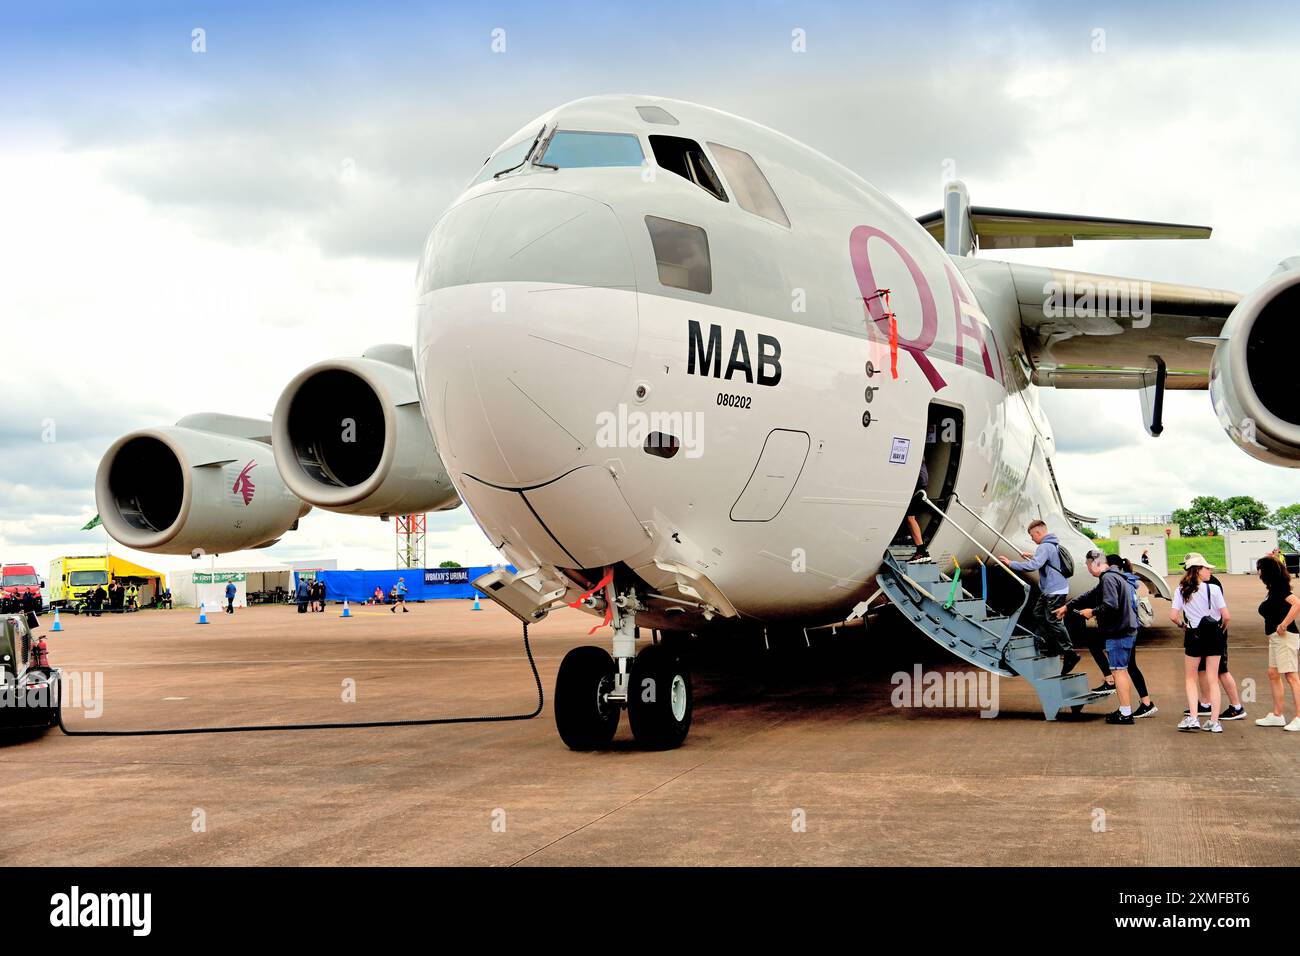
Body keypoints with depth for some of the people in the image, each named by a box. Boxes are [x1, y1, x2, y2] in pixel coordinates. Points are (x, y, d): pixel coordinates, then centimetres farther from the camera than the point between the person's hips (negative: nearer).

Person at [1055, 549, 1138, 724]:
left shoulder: (1108, 579, -15)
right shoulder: (1113, 577, 19)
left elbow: (1110, 606, -26)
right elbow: (1090, 596, 27)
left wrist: (1093, 612, -10)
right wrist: (1067, 606, 31)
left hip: (1117, 633, -10)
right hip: (1126, 630, 10)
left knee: (1118, 671, -7)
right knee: (1122, 671, 15)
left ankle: (1125, 713, -6)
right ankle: (1127, 710, 21)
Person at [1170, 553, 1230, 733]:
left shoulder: (1181, 590, -5)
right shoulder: (1214, 589, -11)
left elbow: (1173, 616, -10)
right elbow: (1227, 616, -14)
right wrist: (1222, 628, 7)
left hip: (1193, 636, 1)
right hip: (1213, 635, 0)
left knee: (1190, 678, 14)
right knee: (1212, 679, 8)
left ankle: (1193, 717, 1)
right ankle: (1214, 721, 5)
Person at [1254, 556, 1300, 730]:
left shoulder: (1280, 587, -14)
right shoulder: (1275, 588, 14)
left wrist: (1284, 625, -24)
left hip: (1285, 637, -11)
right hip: (1275, 638, 11)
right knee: (1273, 674, 14)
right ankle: (1277, 715, 19)